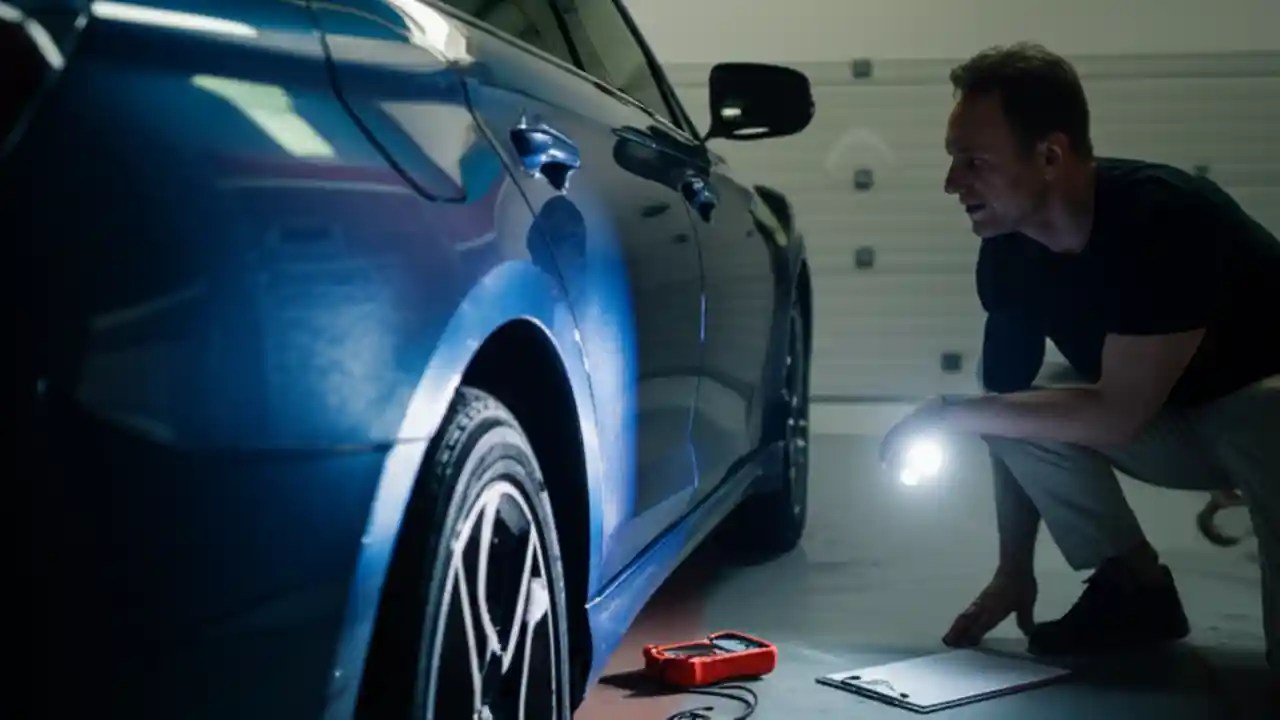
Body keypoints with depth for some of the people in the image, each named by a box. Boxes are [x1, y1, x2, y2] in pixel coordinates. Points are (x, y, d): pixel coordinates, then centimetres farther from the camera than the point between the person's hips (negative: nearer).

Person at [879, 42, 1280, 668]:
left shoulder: (1162, 217, -32)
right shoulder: (1009, 251, -11)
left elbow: (1118, 415, -33)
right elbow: (1014, 416, -1)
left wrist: (949, 415, -25)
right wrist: (1013, 571, -2)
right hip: (1169, 421, 7)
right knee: (1015, 413, -15)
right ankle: (1137, 589, 0)